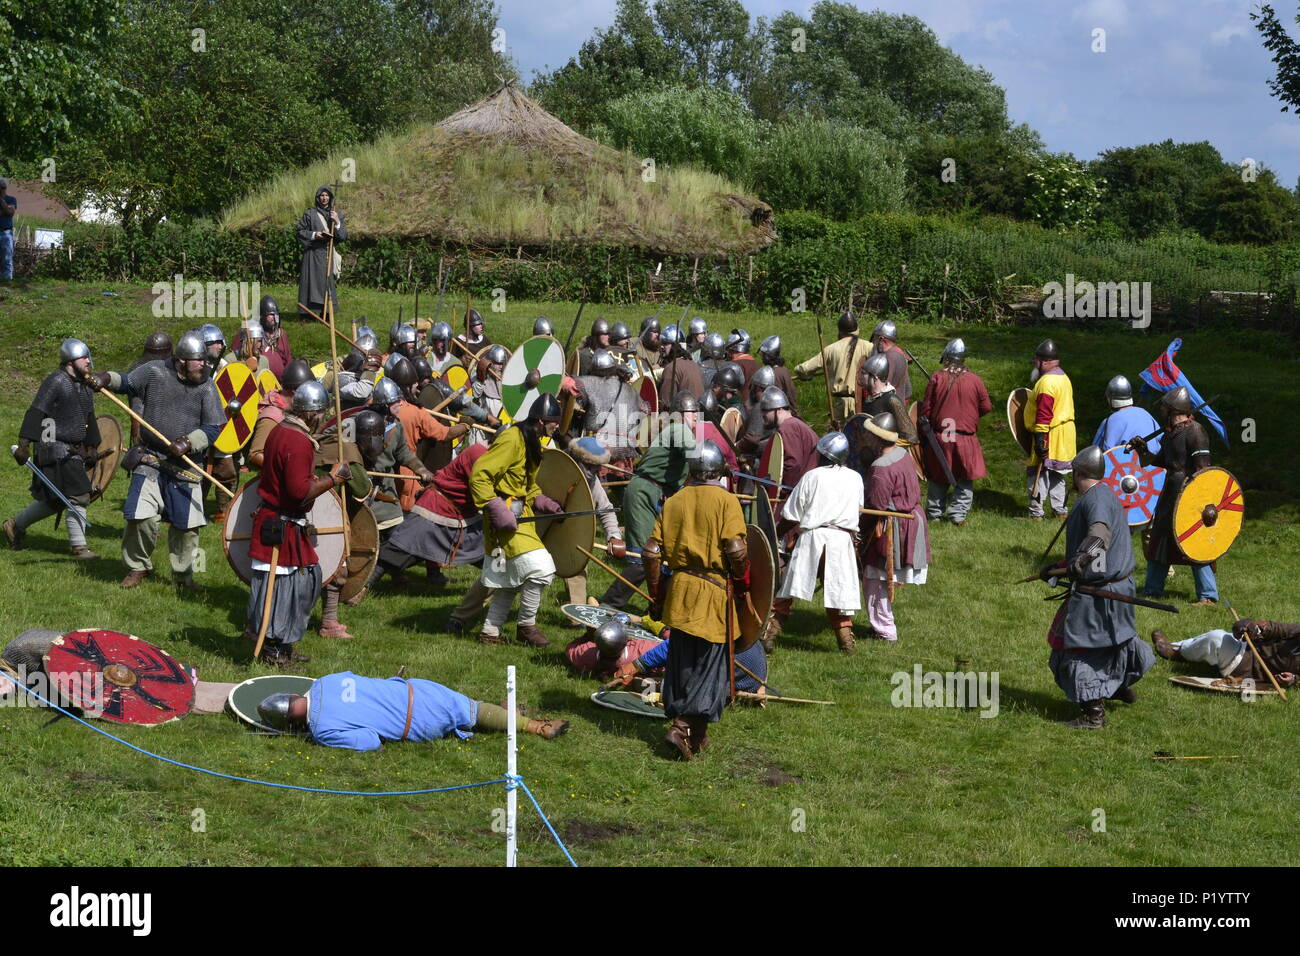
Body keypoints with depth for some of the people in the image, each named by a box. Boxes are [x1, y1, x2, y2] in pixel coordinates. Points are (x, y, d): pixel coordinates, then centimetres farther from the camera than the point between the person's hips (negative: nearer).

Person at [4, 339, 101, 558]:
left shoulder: (86, 386, 14)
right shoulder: (56, 382, -13)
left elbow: (89, 419, 26)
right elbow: (36, 413, -18)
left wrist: (92, 446, 25)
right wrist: (24, 444, -24)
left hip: (74, 451, 9)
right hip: (56, 450, -9)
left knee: (53, 501, 14)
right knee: (78, 497, -11)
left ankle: (15, 525, 30)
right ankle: (78, 547, -3)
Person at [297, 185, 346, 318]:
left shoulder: (336, 214, 11)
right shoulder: (310, 214, 4)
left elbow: (343, 236, 4)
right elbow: (300, 231, 4)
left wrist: (337, 222, -11)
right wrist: (313, 234, -12)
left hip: (329, 254, 2)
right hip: (313, 253, -2)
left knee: (328, 282, -1)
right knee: (312, 281, -5)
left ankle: (325, 313, 3)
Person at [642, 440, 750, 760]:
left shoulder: (673, 501, 6)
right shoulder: (725, 500, -7)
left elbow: (651, 552, 3)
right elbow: (736, 551, -16)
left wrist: (655, 595, 12)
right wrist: (743, 583, 2)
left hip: (679, 589, 5)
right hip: (714, 591, -5)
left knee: (681, 660, 14)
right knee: (709, 664, 2)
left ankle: (693, 731, 23)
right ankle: (684, 727, -9)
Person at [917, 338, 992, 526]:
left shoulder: (936, 378, -6)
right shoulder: (974, 380, -5)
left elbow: (925, 408, -3)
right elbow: (987, 407, 2)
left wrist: (924, 425, 12)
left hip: (940, 437, 1)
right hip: (966, 438, -1)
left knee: (938, 478, 14)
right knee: (965, 480, 8)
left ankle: (934, 512, 20)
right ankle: (958, 514, 4)